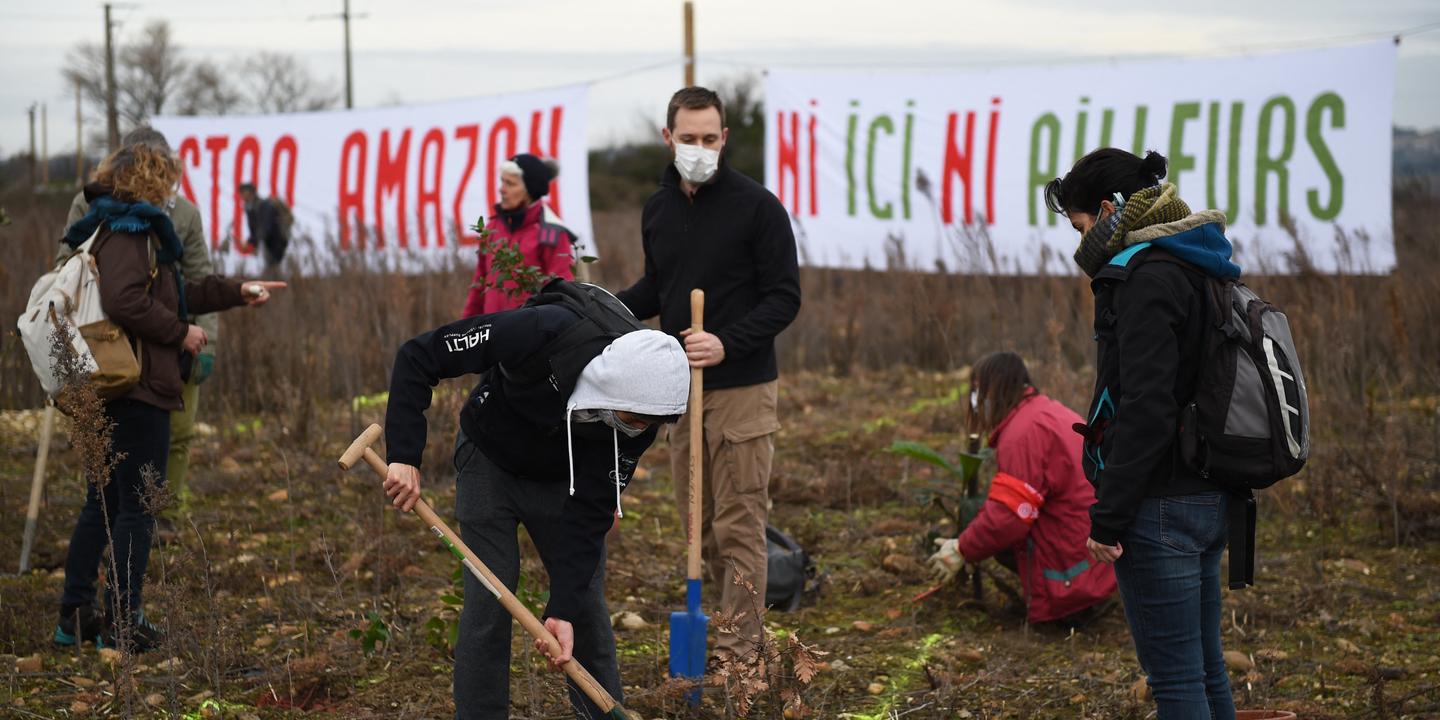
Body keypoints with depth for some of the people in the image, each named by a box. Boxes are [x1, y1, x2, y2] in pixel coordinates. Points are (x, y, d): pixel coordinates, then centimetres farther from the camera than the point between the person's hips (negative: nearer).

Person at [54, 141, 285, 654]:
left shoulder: (118, 228, 19)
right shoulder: (129, 232, -13)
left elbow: (172, 294, 29)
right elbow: (125, 302, -27)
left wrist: (238, 292, 30)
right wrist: (181, 333, -15)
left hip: (109, 388, 10)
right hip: (138, 386, -10)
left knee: (101, 504, 16)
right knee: (138, 508, -4)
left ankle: (76, 616, 21)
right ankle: (122, 625, 0)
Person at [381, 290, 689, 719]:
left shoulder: (638, 418, -28)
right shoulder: (543, 334, -39)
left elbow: (590, 514, -21)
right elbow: (417, 357, -30)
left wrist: (564, 608, -29)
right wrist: (404, 455, -36)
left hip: (562, 482, 2)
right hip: (490, 463, -2)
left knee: (586, 605, 1)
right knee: (488, 602, -9)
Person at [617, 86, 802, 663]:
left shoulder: (757, 206, -10)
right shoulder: (658, 209, 9)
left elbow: (784, 297, -11)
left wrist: (728, 344, -24)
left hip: (742, 388, -6)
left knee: (737, 527, -4)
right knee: (700, 524, 12)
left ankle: (739, 652, 1)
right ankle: (735, 626, 26)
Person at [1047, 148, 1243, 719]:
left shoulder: (1148, 276, -15)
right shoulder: (1194, 273, 16)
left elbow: (1146, 410, -22)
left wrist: (1107, 518, -19)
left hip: (1160, 507, -10)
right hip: (1205, 498, 10)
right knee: (1204, 671, 14)